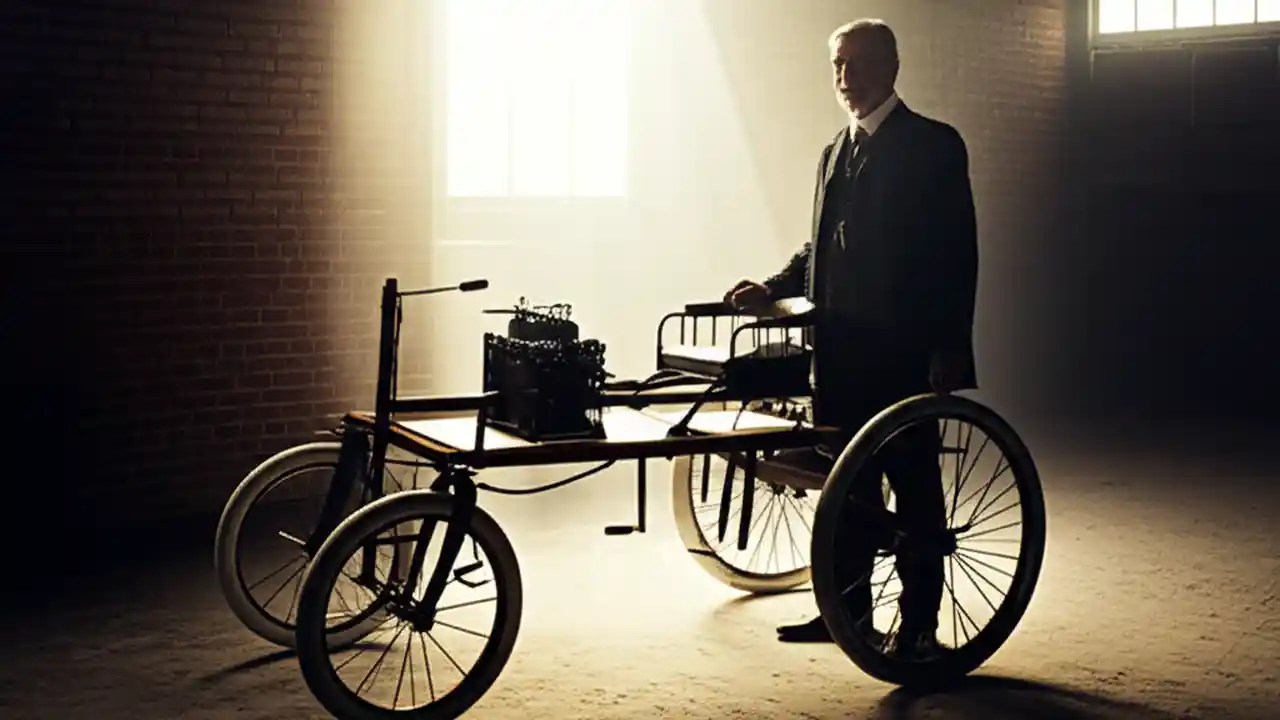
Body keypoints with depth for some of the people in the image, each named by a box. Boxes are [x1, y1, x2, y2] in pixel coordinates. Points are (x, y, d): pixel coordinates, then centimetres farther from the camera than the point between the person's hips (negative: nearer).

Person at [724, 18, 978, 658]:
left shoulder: (933, 145, -4)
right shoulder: (835, 152, 17)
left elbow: (956, 253, -8)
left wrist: (949, 348, -13)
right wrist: (773, 287, 4)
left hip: (904, 348, -6)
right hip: (841, 345, 6)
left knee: (913, 483, 2)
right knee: (847, 481, 11)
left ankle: (918, 623, 9)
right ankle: (849, 609, 22)